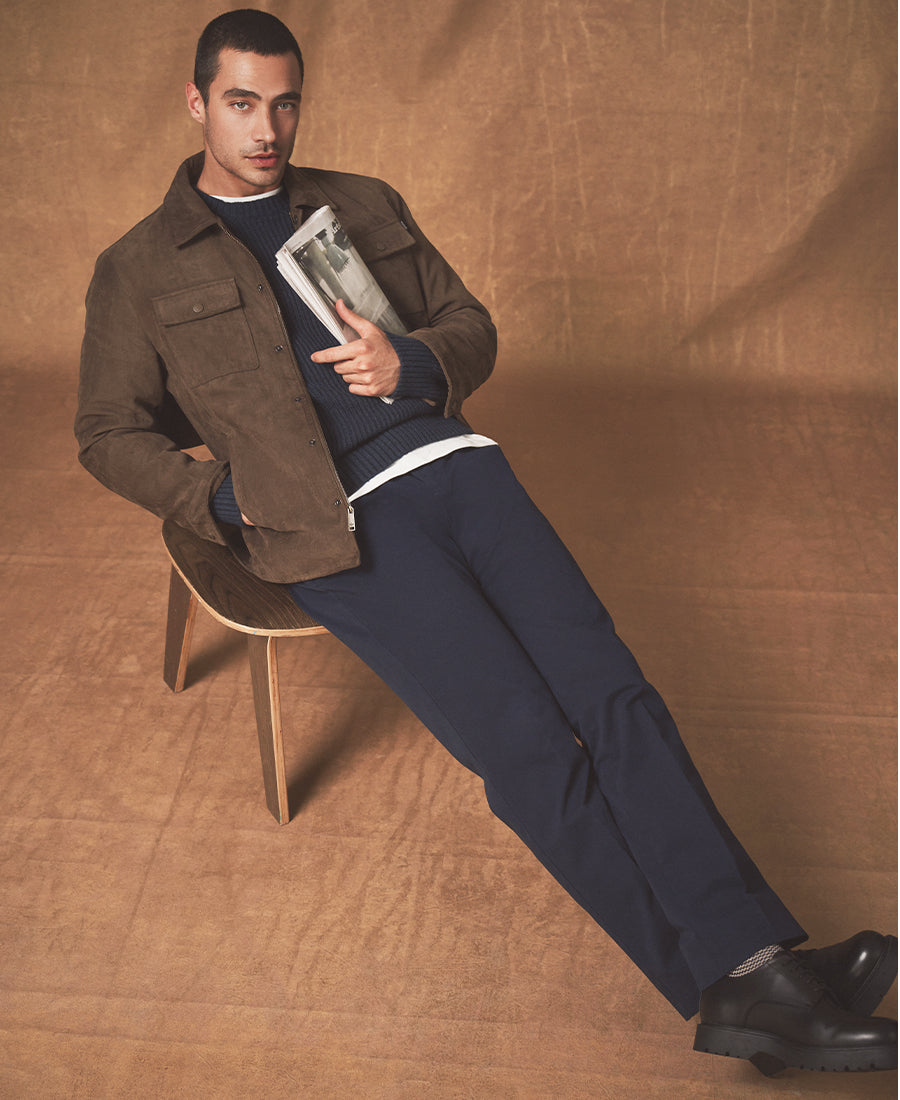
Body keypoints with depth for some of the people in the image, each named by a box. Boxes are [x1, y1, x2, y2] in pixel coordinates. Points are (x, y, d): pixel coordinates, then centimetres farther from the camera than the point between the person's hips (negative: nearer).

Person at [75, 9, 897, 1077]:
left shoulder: (365, 205, 23)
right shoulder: (139, 269, 13)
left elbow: (471, 328, 22)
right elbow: (110, 434, 13)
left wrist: (415, 362, -2)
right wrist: (229, 502, -4)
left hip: (448, 458, 4)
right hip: (333, 519, -4)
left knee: (614, 694, -17)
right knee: (529, 746, -19)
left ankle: (755, 968, -22)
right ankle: (723, 983, -14)